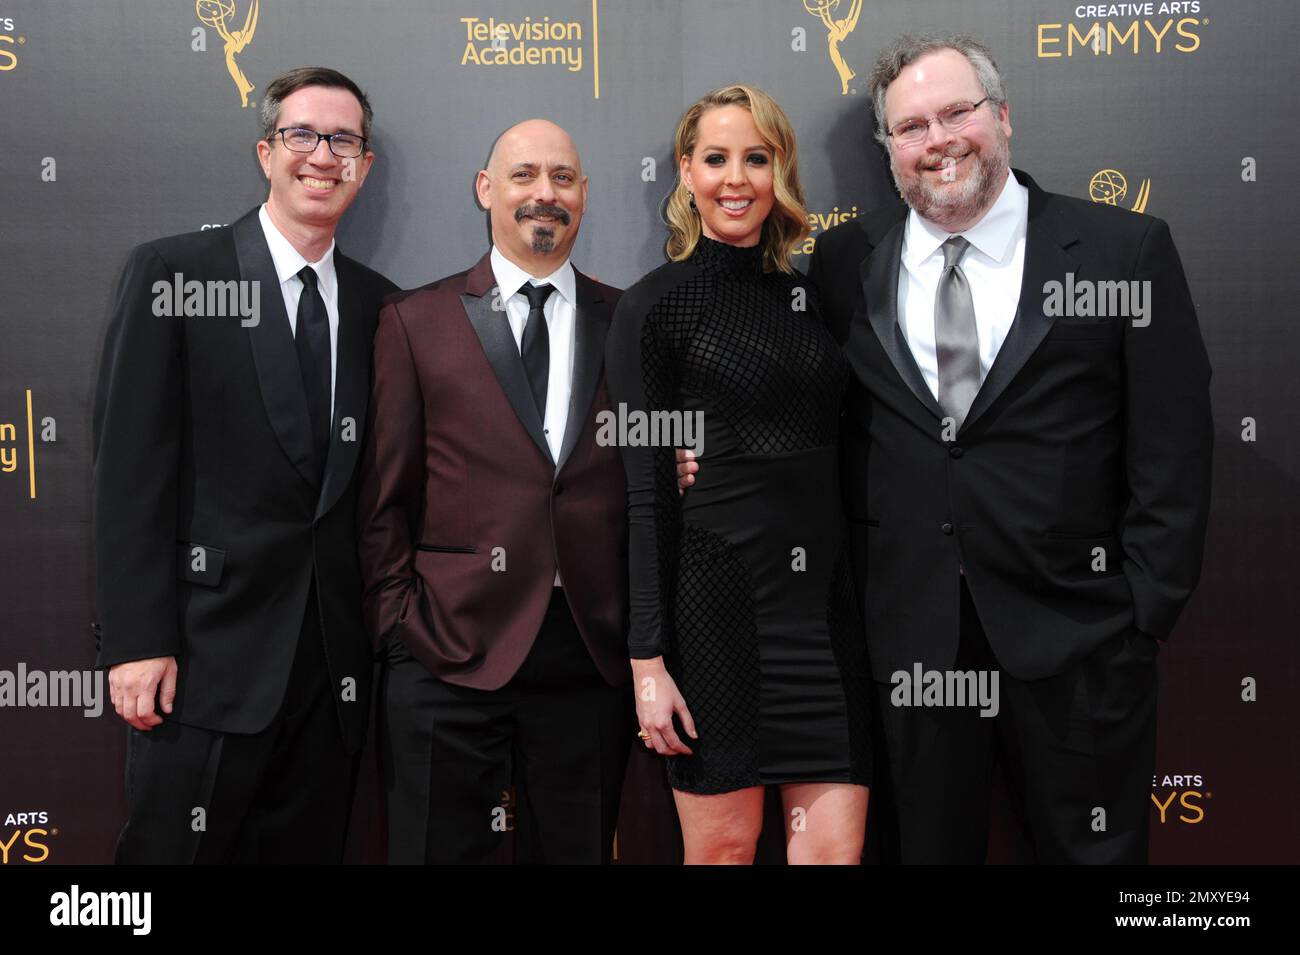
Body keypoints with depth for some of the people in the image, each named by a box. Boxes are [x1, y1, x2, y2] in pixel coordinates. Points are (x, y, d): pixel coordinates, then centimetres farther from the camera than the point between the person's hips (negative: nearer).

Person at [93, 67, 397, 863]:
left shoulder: (377, 303, 10)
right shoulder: (171, 273, -3)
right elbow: (131, 469, -7)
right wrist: (137, 642, -12)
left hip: (336, 665, 4)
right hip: (209, 653, -4)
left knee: (311, 848, 12)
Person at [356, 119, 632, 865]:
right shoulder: (416, 321, 4)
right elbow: (386, 496, 4)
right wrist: (401, 622, -3)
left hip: (592, 656, 2)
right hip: (452, 654, -1)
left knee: (578, 848, 13)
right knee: (441, 847, 8)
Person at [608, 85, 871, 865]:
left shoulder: (806, 293, 13)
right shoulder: (655, 306, -2)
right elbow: (647, 489, -7)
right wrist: (649, 659, -10)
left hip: (825, 599, 5)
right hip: (718, 601, -4)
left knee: (836, 845, 2)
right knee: (723, 845, 6)